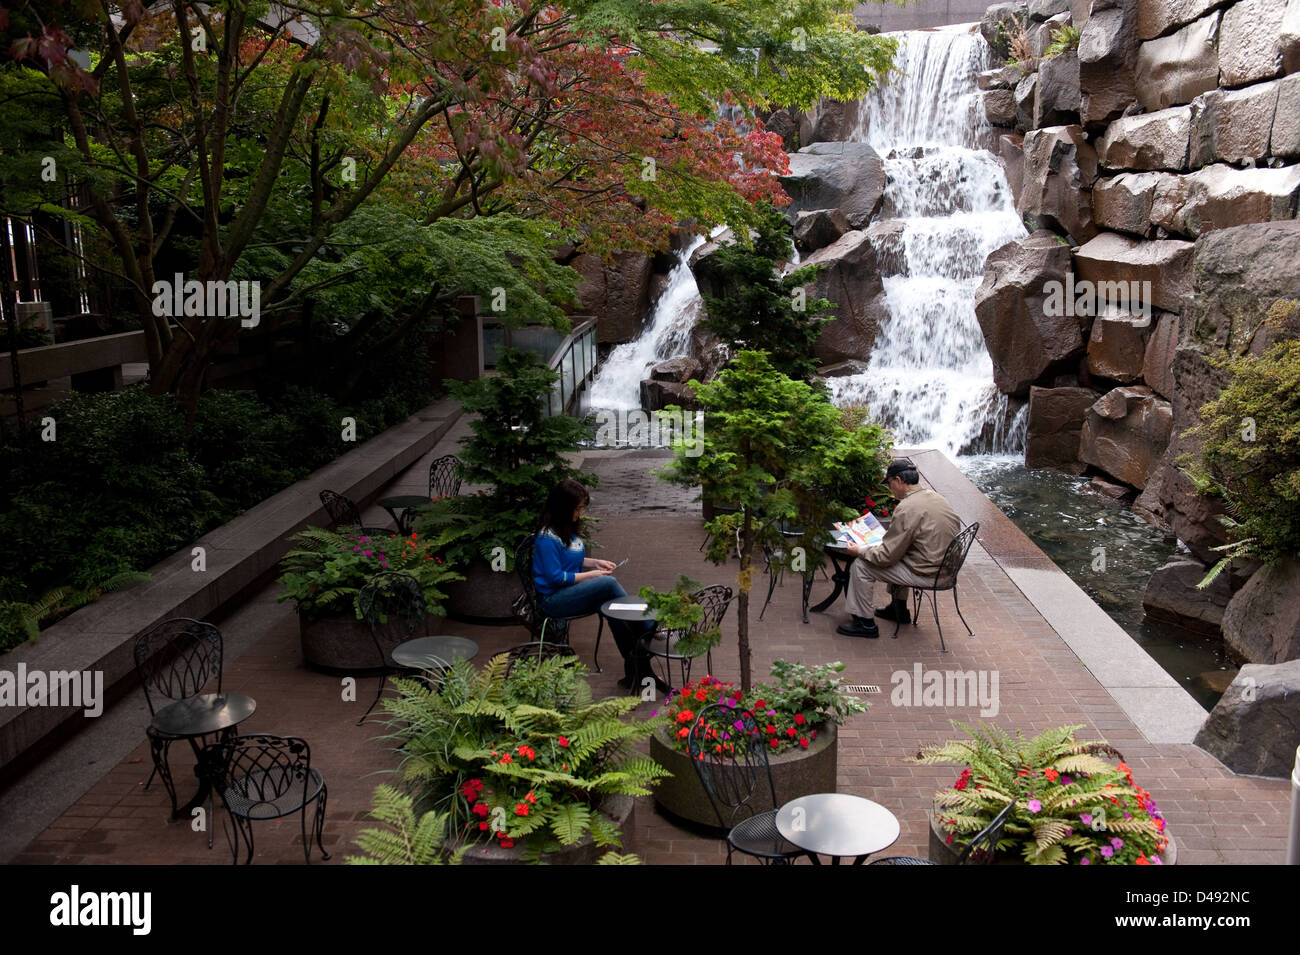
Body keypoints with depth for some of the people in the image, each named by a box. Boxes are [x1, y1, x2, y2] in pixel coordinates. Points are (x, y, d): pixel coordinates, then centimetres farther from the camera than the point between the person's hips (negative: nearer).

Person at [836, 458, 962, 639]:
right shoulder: (935, 497, 5)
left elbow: (887, 555, -20)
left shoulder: (907, 508, -22)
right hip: (945, 568, 9)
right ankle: (898, 609, 41)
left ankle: (864, 623, 8)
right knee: (898, 558, 35)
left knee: (861, 565, -2)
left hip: (926, 574, -9)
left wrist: (859, 551, -2)